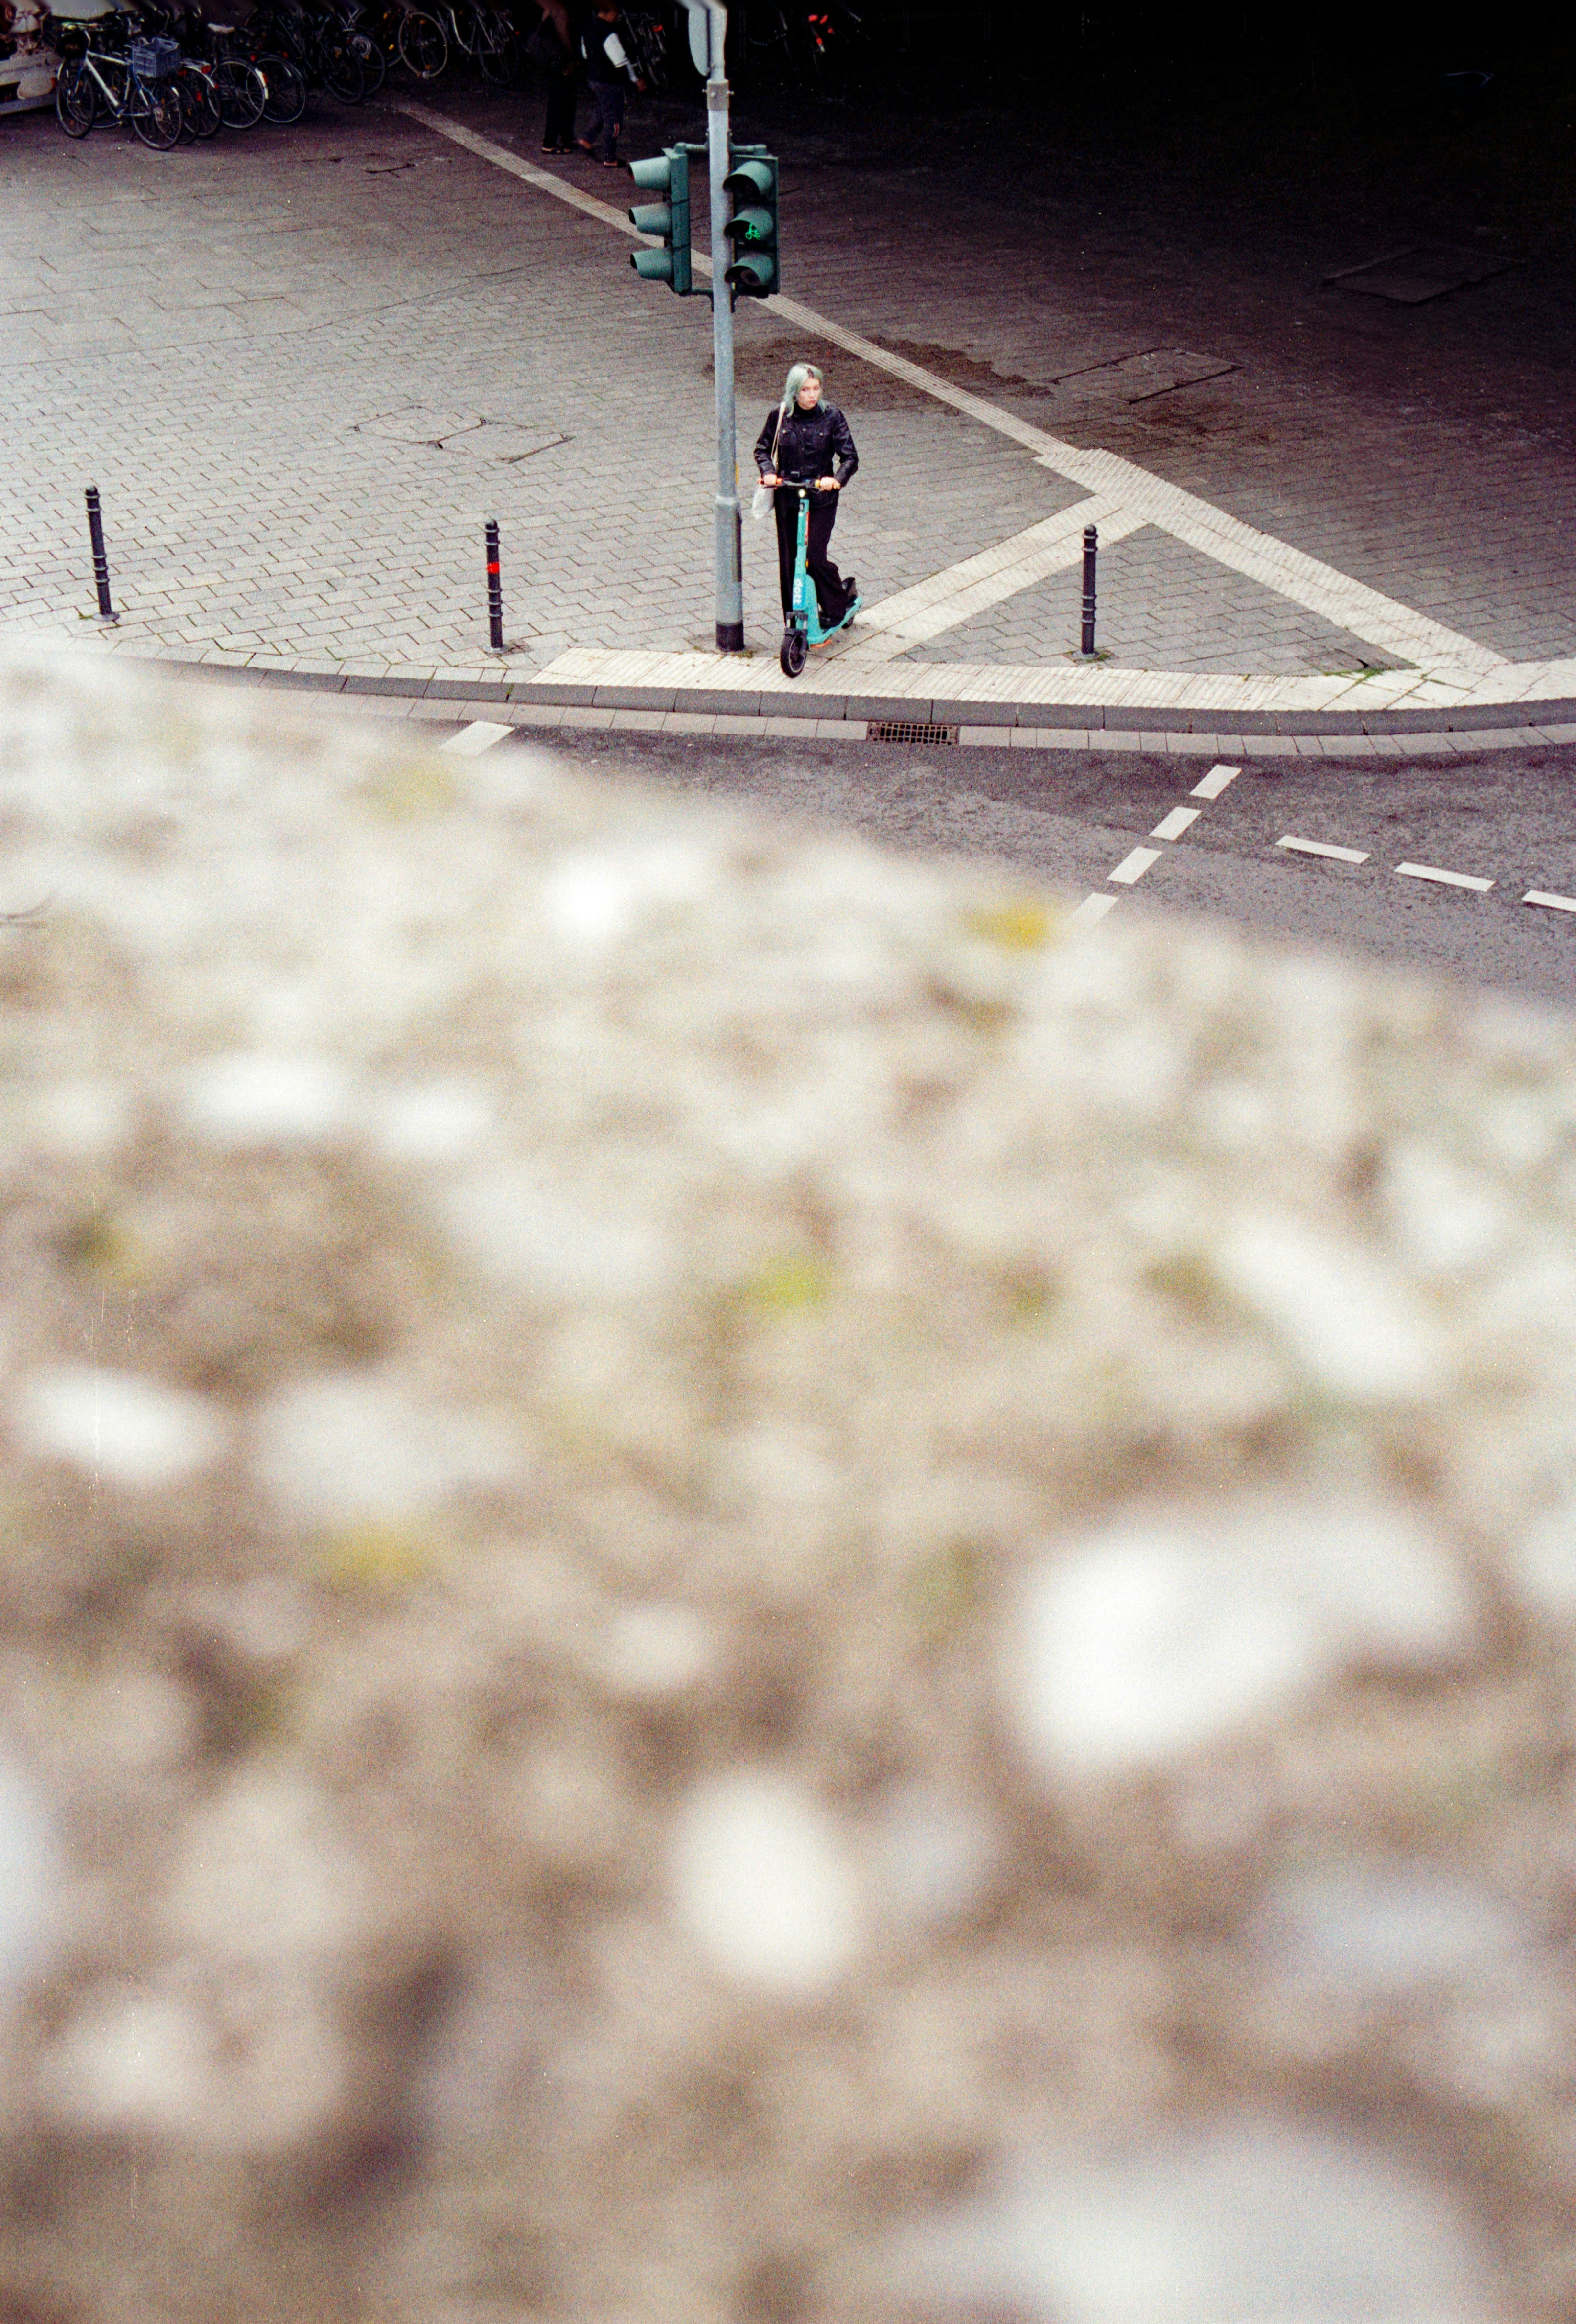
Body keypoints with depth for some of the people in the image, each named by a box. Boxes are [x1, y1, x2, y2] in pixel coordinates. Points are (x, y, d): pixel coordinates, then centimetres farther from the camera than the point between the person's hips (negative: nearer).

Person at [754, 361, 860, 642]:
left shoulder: (831, 416, -7)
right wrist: (768, 472, -8)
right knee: (788, 561, 6)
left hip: (821, 499, -3)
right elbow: (763, 448, 12)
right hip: (787, 498, 3)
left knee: (815, 557, -12)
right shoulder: (779, 416, -2)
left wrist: (836, 478, -27)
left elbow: (850, 457, -7)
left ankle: (836, 608, 13)